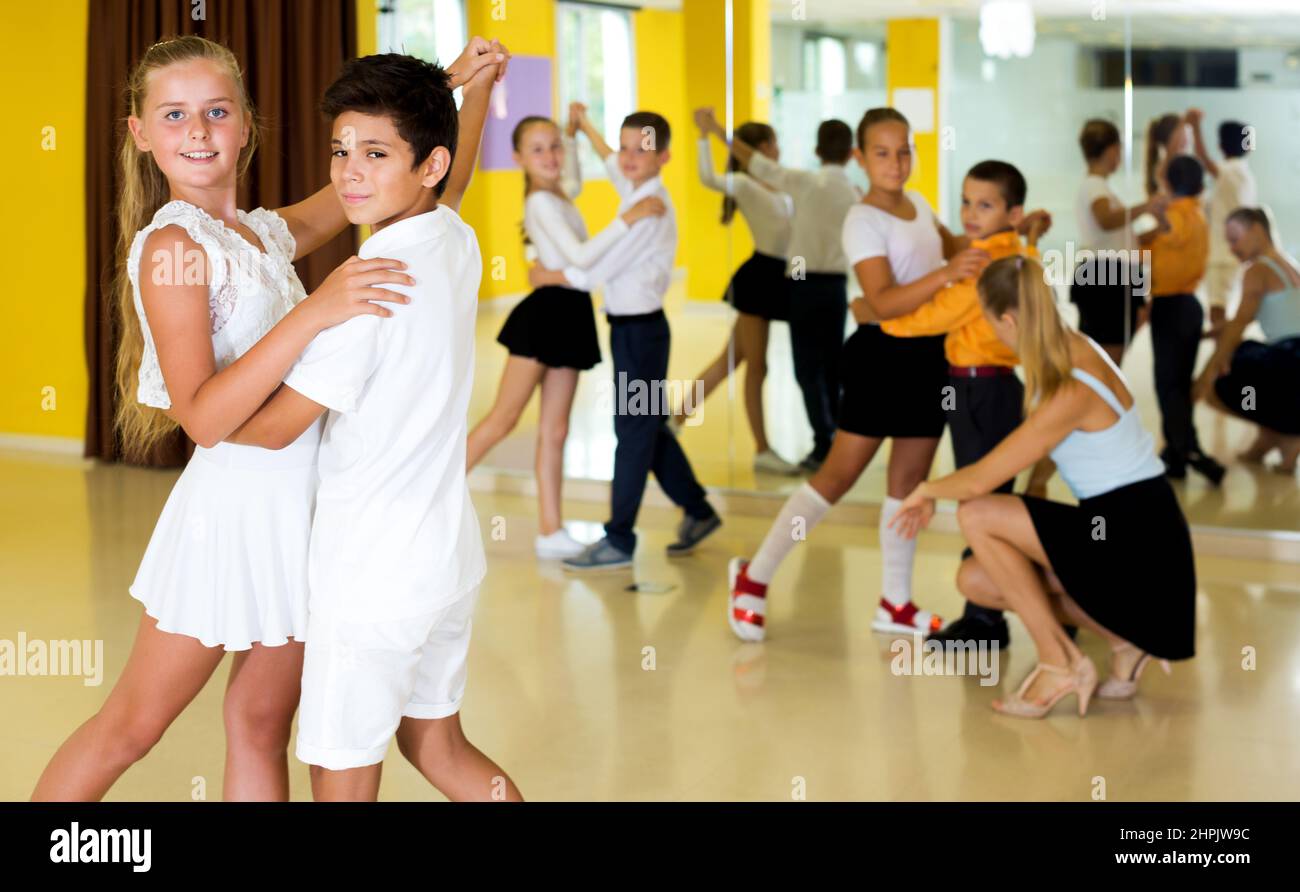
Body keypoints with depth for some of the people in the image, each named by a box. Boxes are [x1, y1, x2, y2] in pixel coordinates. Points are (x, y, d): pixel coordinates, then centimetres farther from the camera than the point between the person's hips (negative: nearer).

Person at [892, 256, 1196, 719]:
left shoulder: (1071, 395, -26)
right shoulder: (1075, 347, 0)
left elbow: (979, 481, -21)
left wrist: (928, 489, -3)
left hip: (1135, 538, -9)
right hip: (1118, 525, 9)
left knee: (976, 515, -16)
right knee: (975, 580, 4)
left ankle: (1060, 663, -6)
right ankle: (1123, 641, 9)